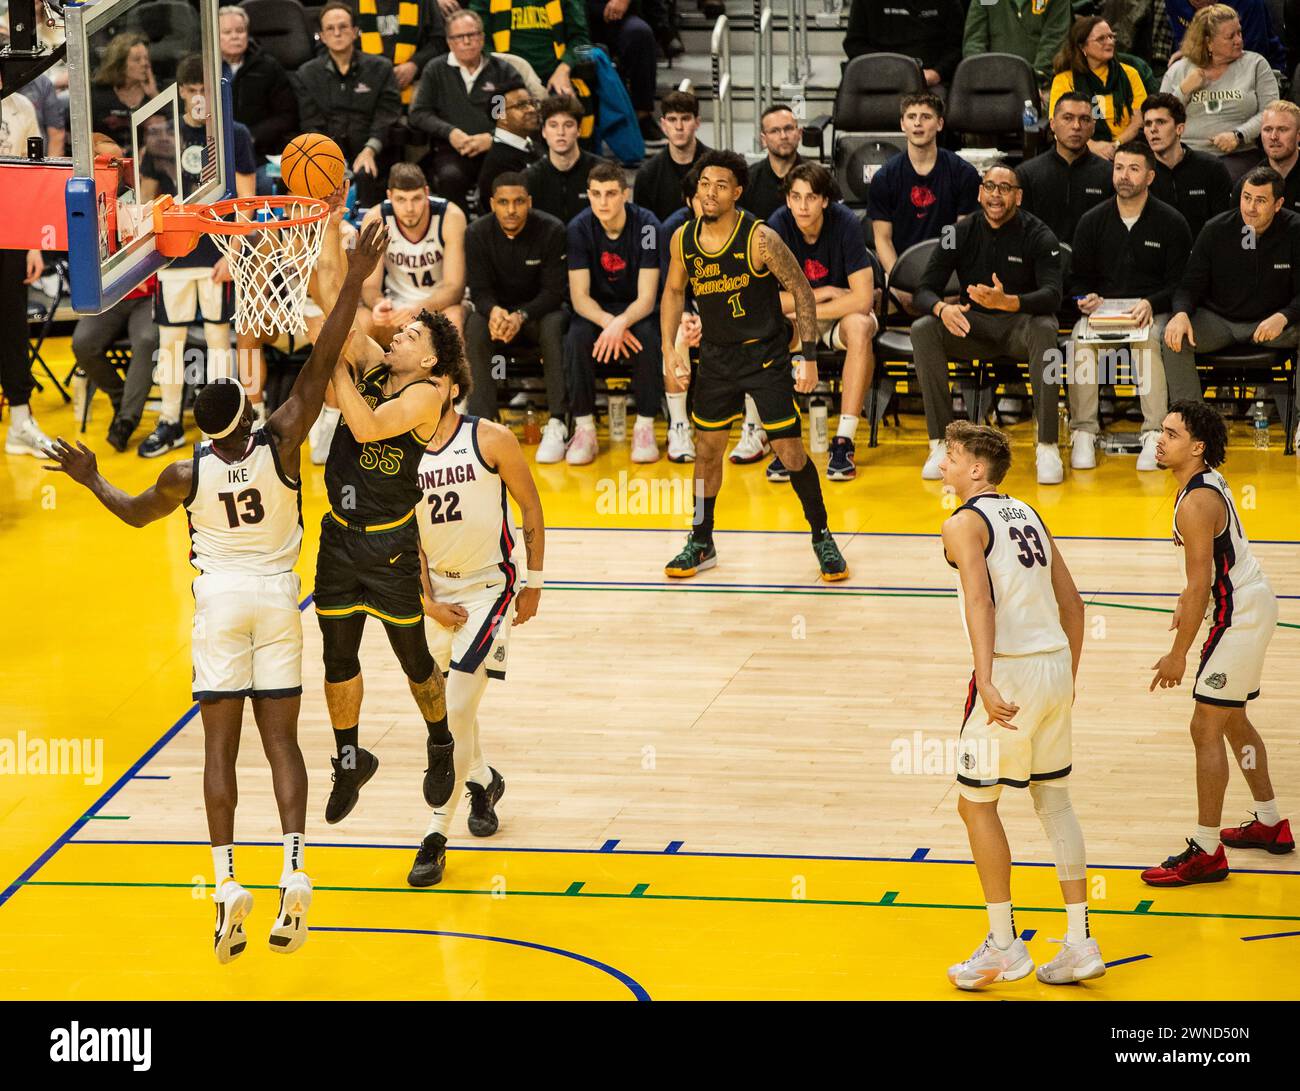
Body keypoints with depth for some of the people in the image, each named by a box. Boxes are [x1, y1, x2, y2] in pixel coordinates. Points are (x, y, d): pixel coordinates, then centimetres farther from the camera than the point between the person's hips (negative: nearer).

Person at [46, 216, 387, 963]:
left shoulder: (188, 474, -12)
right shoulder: (281, 445, -15)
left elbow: (135, 513, 8)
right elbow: (321, 364, -16)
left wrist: (90, 478, 24)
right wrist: (355, 279, -16)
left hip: (220, 600, 0)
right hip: (278, 598, 1)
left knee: (220, 743, 2)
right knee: (281, 738, 3)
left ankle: (228, 884, -7)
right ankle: (294, 875, -12)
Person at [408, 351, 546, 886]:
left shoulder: (492, 440, -13)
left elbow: (530, 506, -2)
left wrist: (534, 582, 0)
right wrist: (428, 602, -6)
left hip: (490, 586, -4)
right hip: (437, 591, 5)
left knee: (455, 712, -15)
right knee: (447, 707, 16)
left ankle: (436, 836, -10)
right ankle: (482, 781, 47)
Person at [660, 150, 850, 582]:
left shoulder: (760, 238, -20)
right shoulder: (683, 238, -5)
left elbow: (802, 291, -14)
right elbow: (673, 292, 12)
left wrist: (807, 356, -17)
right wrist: (669, 350, 3)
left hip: (766, 353, -4)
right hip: (716, 356, 5)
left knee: (790, 450, -5)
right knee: (707, 448, 11)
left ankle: (822, 538, 12)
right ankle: (701, 543, 25)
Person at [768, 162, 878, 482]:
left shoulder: (845, 224, -21)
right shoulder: (777, 227, -16)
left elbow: (863, 299, -25)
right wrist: (824, 293, -18)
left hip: (842, 314, -2)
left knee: (859, 326, -36)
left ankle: (844, 442, -33)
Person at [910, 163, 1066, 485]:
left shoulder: (1038, 236, -9)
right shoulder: (962, 234, -1)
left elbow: (1052, 295, -22)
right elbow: (924, 290, -4)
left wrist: (1007, 301, -42)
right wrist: (942, 309, -30)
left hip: (1020, 321, -3)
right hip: (974, 326, 3)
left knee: (1044, 330, -38)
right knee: (922, 330, -25)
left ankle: (1047, 446, -34)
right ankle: (941, 443, -24)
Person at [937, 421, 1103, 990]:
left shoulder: (964, 524, -7)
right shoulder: (1029, 516, 16)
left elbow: (981, 602, -22)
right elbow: (1072, 605, 19)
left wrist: (986, 682, -30)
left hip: (1011, 670, -7)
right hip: (1056, 665, 7)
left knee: (976, 804, 7)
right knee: (1054, 799, 15)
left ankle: (1005, 946, 10)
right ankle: (1080, 943, 15)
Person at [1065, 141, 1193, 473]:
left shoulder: (1171, 223, 3)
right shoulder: (1092, 221, 10)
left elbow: (1181, 284, 1)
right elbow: (1077, 279, 14)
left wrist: (1152, 304, -18)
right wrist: (1087, 298, -10)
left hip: (1152, 311, -2)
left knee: (1148, 340, -36)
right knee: (1081, 339, -31)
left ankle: (1154, 434, -37)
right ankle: (1083, 433, -28)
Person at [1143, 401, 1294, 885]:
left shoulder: (1195, 504, -24)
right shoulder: (1211, 480, 6)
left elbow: (1200, 586, -24)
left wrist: (1178, 655, -19)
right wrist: (1188, 600, 27)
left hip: (1239, 617, -11)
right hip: (1252, 604, 11)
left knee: (1206, 729, -7)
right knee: (1232, 719, 23)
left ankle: (1206, 852, -4)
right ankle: (1270, 825, 34)